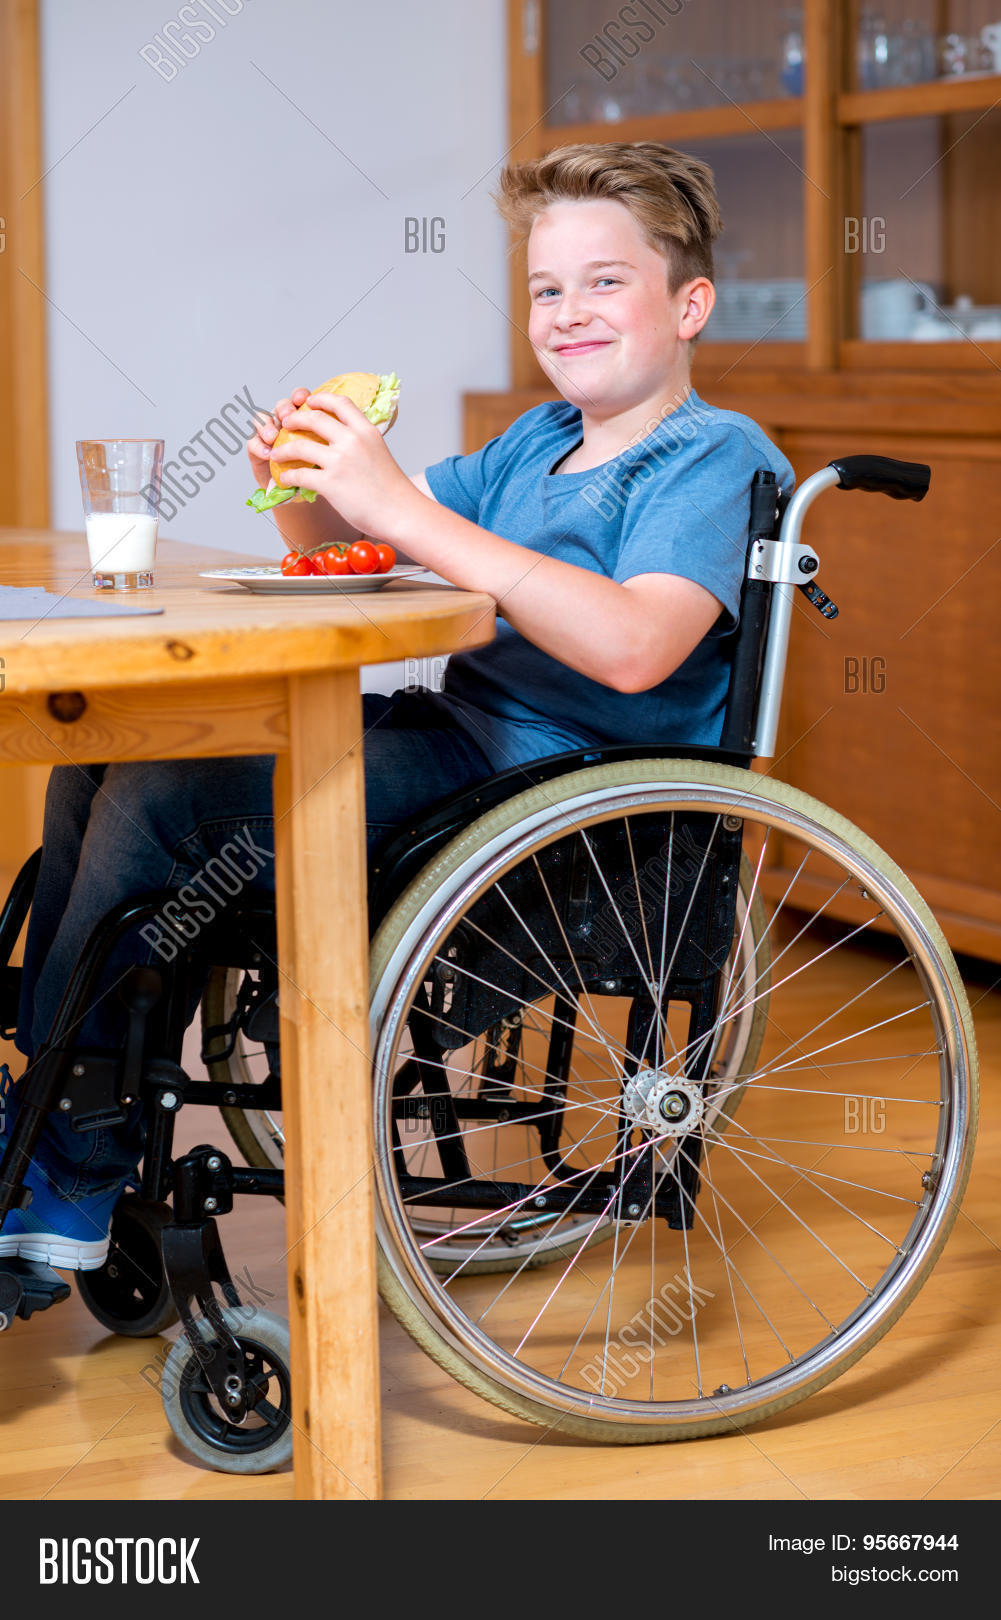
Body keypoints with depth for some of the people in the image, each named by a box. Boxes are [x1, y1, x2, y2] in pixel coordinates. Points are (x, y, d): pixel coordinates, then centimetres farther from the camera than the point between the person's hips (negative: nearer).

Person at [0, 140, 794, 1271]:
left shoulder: (721, 458, -9)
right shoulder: (540, 442, 18)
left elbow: (632, 648, -29)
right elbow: (340, 542, 22)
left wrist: (398, 507, -29)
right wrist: (297, 483, -4)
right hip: (451, 740, 9)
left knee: (158, 797, -21)